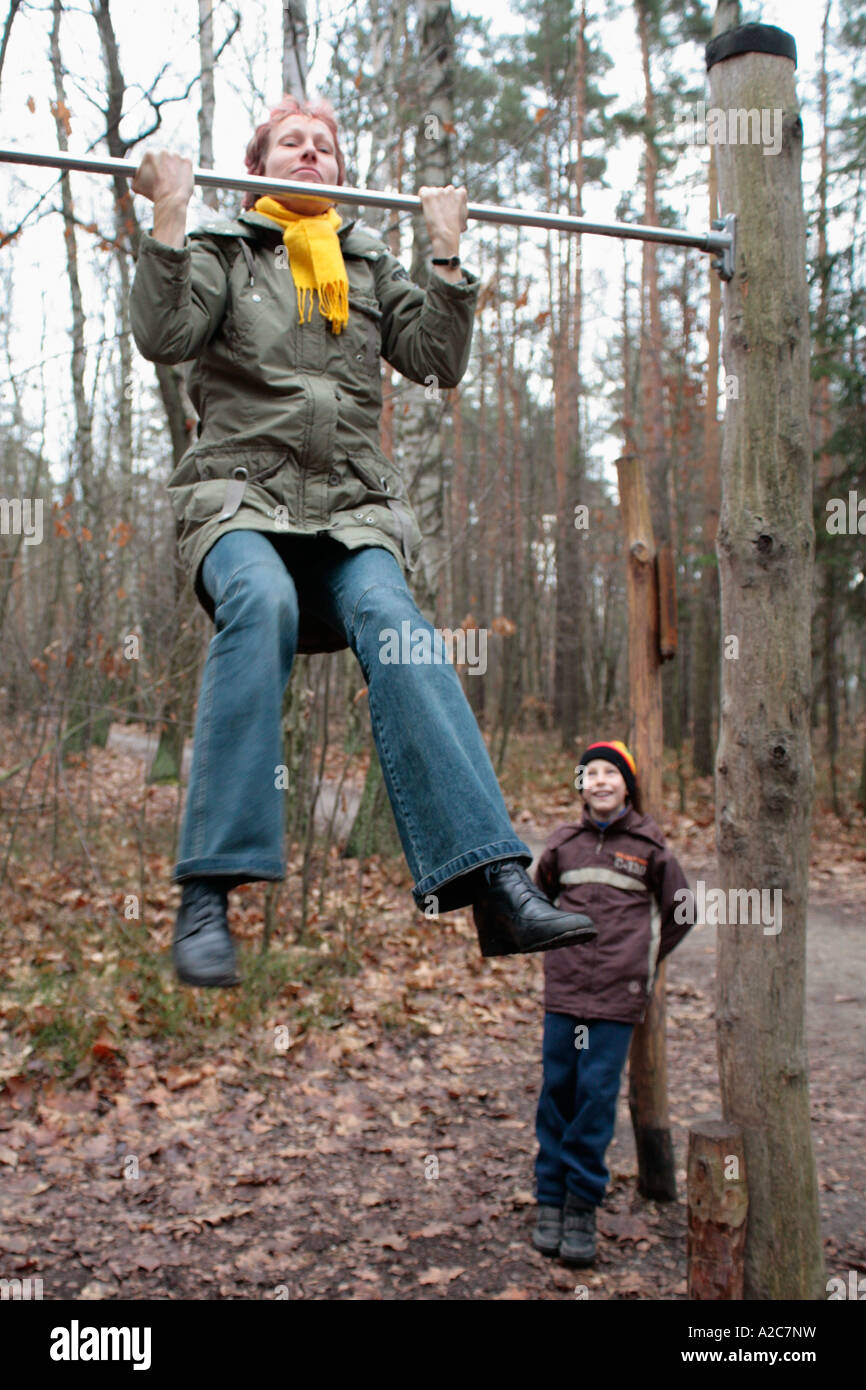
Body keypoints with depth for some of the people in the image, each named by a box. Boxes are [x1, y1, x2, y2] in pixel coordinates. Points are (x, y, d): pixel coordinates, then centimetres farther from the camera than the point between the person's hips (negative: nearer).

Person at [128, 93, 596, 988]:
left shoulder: (373, 267, 26)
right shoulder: (223, 249, 18)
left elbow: (439, 361, 12)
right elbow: (164, 336, -1)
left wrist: (446, 250, 8)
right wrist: (169, 215, -3)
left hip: (353, 509, 2)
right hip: (241, 495, -2)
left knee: (393, 625, -29)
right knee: (260, 604, -36)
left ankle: (496, 882, -40)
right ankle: (208, 893, -38)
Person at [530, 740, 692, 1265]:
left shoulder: (649, 845, 0)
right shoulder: (564, 842, 6)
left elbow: (679, 910, 13)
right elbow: (542, 897, 24)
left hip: (618, 995, -2)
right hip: (563, 989, 2)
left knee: (597, 1096, -1)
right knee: (557, 1091, 6)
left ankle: (583, 1207, 12)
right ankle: (550, 1200, 19)